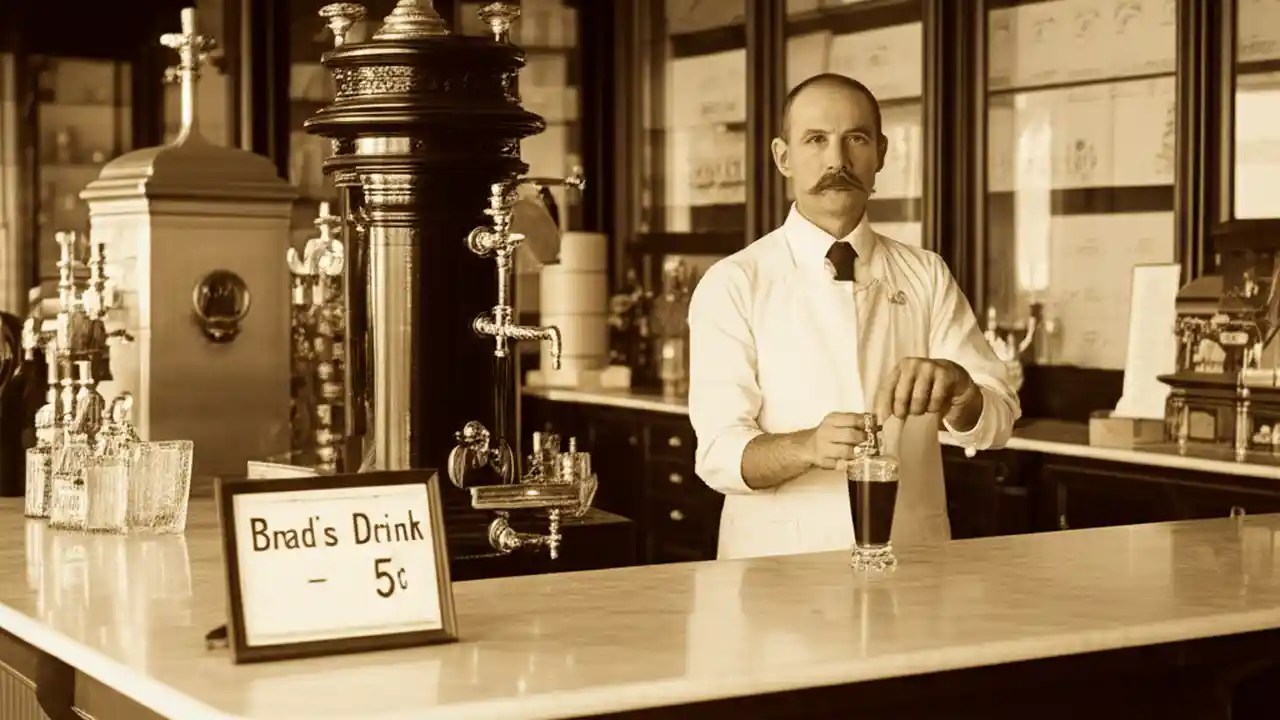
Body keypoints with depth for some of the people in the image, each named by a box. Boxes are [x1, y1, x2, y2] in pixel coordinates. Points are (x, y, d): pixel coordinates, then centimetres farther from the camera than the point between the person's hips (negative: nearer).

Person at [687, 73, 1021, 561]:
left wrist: (955, 384, -21)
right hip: (778, 563, -3)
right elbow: (720, 452, -10)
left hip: (913, 557, 3)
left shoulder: (927, 277, 8)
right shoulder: (733, 284, -1)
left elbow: (995, 422, 0)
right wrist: (809, 446, -28)